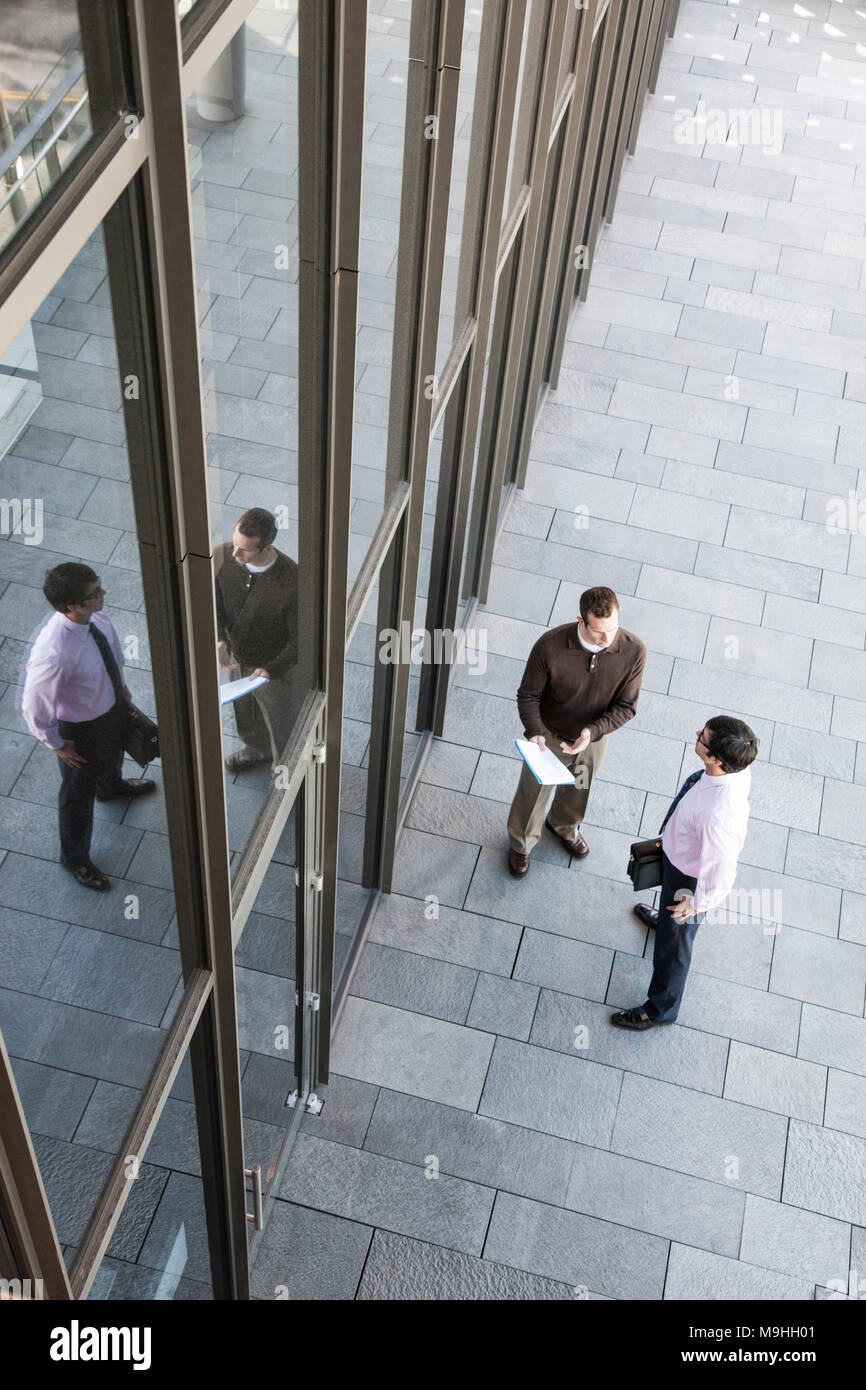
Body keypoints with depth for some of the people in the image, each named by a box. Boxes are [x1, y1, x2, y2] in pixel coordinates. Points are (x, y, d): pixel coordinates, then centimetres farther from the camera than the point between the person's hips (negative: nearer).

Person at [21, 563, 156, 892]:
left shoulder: (95, 616, -22)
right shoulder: (53, 655, -45)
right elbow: (35, 710, -30)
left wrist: (120, 684, 14)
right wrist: (57, 744, -15)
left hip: (113, 704, 7)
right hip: (82, 727, -7)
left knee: (113, 753, 38)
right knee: (79, 791, 20)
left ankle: (111, 786, 75)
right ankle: (75, 858, 48)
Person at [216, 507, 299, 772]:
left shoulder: (291, 581, -36)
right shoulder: (224, 557, -22)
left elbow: (300, 640, -24)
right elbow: (214, 601, -5)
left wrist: (270, 671, -35)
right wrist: (219, 641, -21)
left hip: (276, 670, -5)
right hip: (237, 660, 5)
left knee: (282, 731, 20)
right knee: (244, 716, 34)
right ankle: (257, 750, 66)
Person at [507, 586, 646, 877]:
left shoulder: (633, 651, -27)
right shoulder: (550, 646, -33)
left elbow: (625, 707, -16)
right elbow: (528, 695, -18)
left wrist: (592, 731, -31)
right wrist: (535, 732, -34)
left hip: (594, 737, 2)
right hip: (550, 734, -2)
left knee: (578, 790, 30)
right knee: (533, 793, 21)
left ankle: (565, 826, 65)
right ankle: (522, 844, 52)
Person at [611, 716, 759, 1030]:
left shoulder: (720, 818, -48)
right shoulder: (736, 767, -25)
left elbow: (720, 881, -35)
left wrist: (695, 903, -16)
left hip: (690, 878, -7)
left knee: (674, 941, 20)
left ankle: (661, 1009, 47)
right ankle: (667, 918, 76)